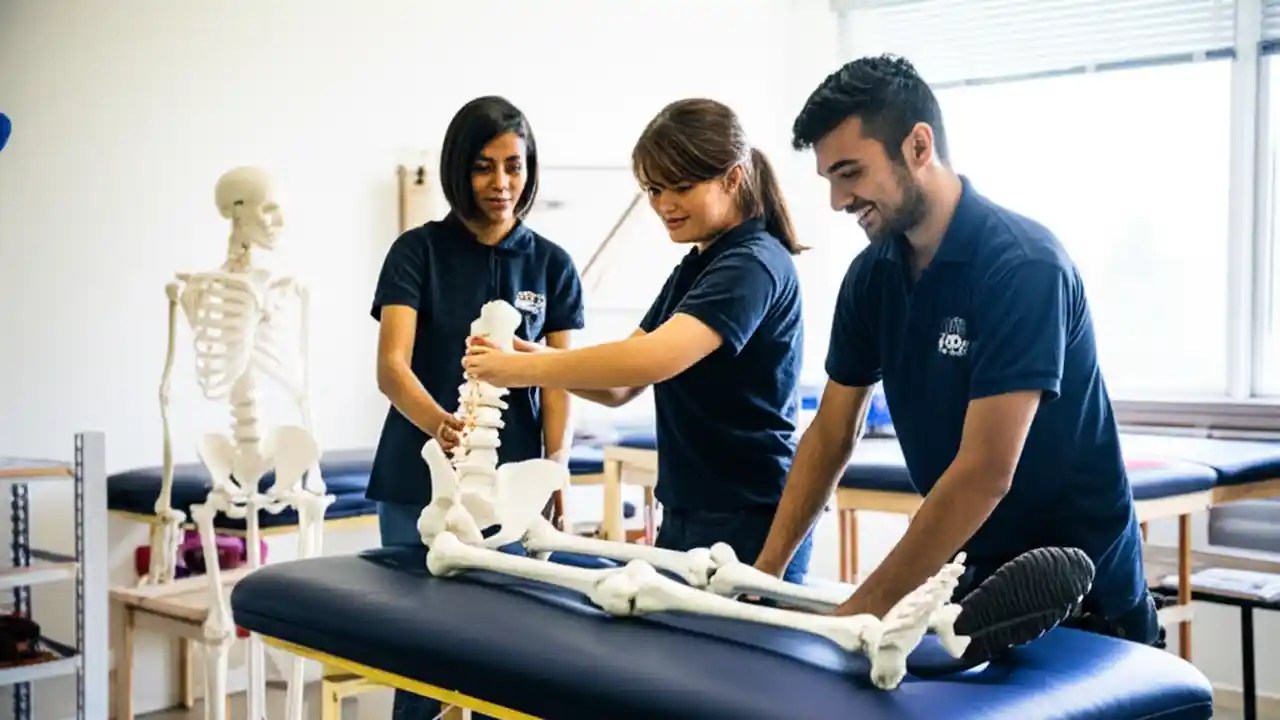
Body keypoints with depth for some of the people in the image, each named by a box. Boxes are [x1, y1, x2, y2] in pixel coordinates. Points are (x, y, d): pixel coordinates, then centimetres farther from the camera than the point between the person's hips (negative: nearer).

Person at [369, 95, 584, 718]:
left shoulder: (551, 264, 5)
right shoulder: (417, 252, -2)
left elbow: (559, 381, 3)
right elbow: (391, 366, -14)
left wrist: (555, 467, -14)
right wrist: (438, 422, -34)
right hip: (420, 484, -1)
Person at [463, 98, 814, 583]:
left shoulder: (754, 265, -15)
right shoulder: (695, 266, 14)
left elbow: (654, 359, -30)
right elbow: (622, 385, 7)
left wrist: (526, 369, -25)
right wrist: (534, 357, -11)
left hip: (749, 524, -8)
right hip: (685, 515, 9)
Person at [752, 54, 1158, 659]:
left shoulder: (1022, 265, -24)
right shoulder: (871, 275, -3)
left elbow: (984, 472, -29)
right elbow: (831, 435, 4)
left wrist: (862, 612, -27)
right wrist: (764, 574, -5)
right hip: (966, 582, 6)